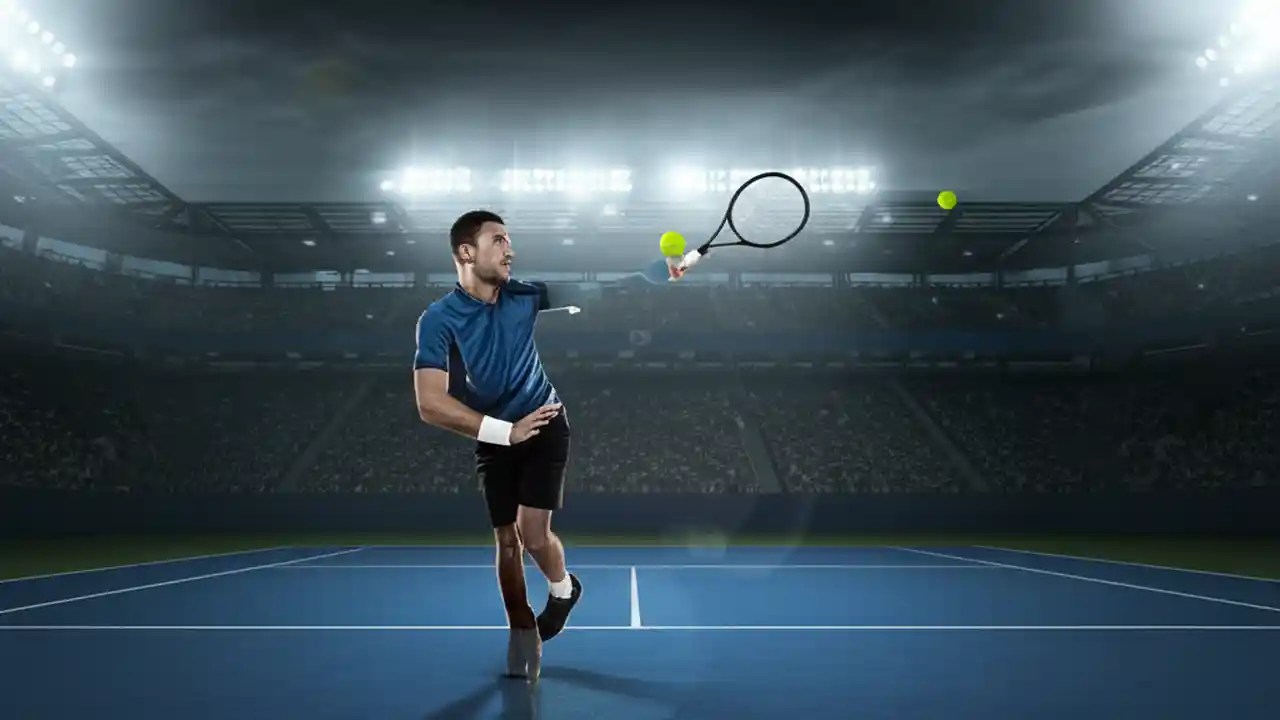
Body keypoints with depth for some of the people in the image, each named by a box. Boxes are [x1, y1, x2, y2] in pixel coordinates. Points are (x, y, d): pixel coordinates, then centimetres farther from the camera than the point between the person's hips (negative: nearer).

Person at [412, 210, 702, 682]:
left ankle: (563, 590, 23)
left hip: (544, 424, 0)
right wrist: (506, 430, -29)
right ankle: (522, 634, 26)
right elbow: (431, 405, -27)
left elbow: (592, 290, -5)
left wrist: (664, 267, -14)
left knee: (534, 536, -10)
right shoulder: (437, 320, -20)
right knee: (506, 539, 6)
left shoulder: (522, 295, -10)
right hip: (492, 439, 0)